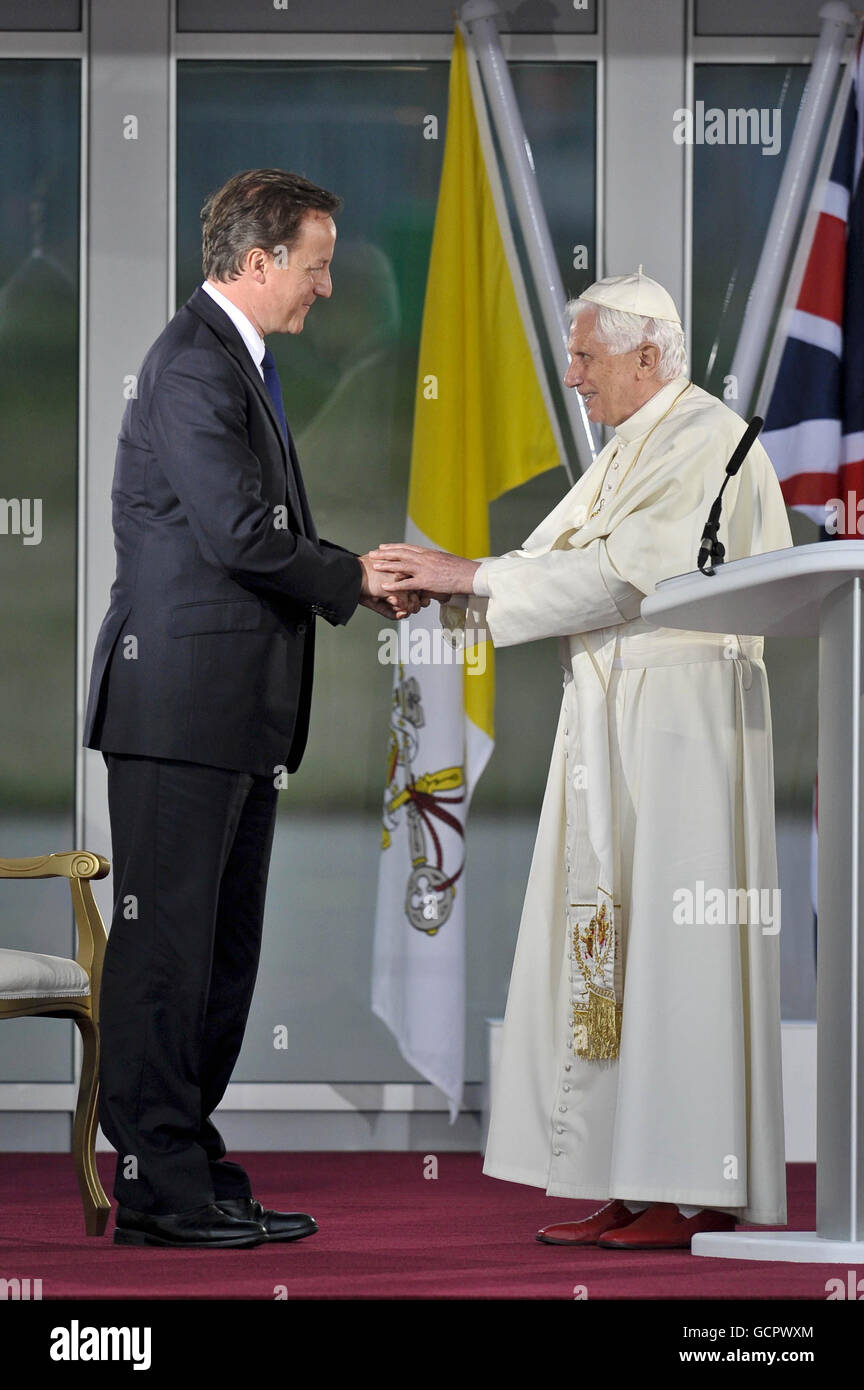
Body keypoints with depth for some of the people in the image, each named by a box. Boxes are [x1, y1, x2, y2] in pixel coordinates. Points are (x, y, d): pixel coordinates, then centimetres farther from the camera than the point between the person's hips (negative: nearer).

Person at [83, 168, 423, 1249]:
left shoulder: (237, 363, 20)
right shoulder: (194, 367, -14)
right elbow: (239, 532, -21)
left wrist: (357, 575, 7)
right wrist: (352, 581, -7)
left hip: (237, 713, 11)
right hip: (182, 706, -11)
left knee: (222, 953, 12)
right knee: (166, 947, -6)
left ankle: (186, 1170, 18)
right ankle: (159, 1188, -3)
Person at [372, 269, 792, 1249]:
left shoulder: (709, 442, -10)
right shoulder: (629, 453, 20)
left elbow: (619, 571, -19)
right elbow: (554, 565, 14)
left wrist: (469, 575, -16)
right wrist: (437, 588, 0)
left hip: (682, 717, -9)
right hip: (612, 721, 9)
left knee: (671, 943, -9)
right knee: (610, 941, 5)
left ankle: (699, 1195, -6)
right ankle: (632, 1188, 6)